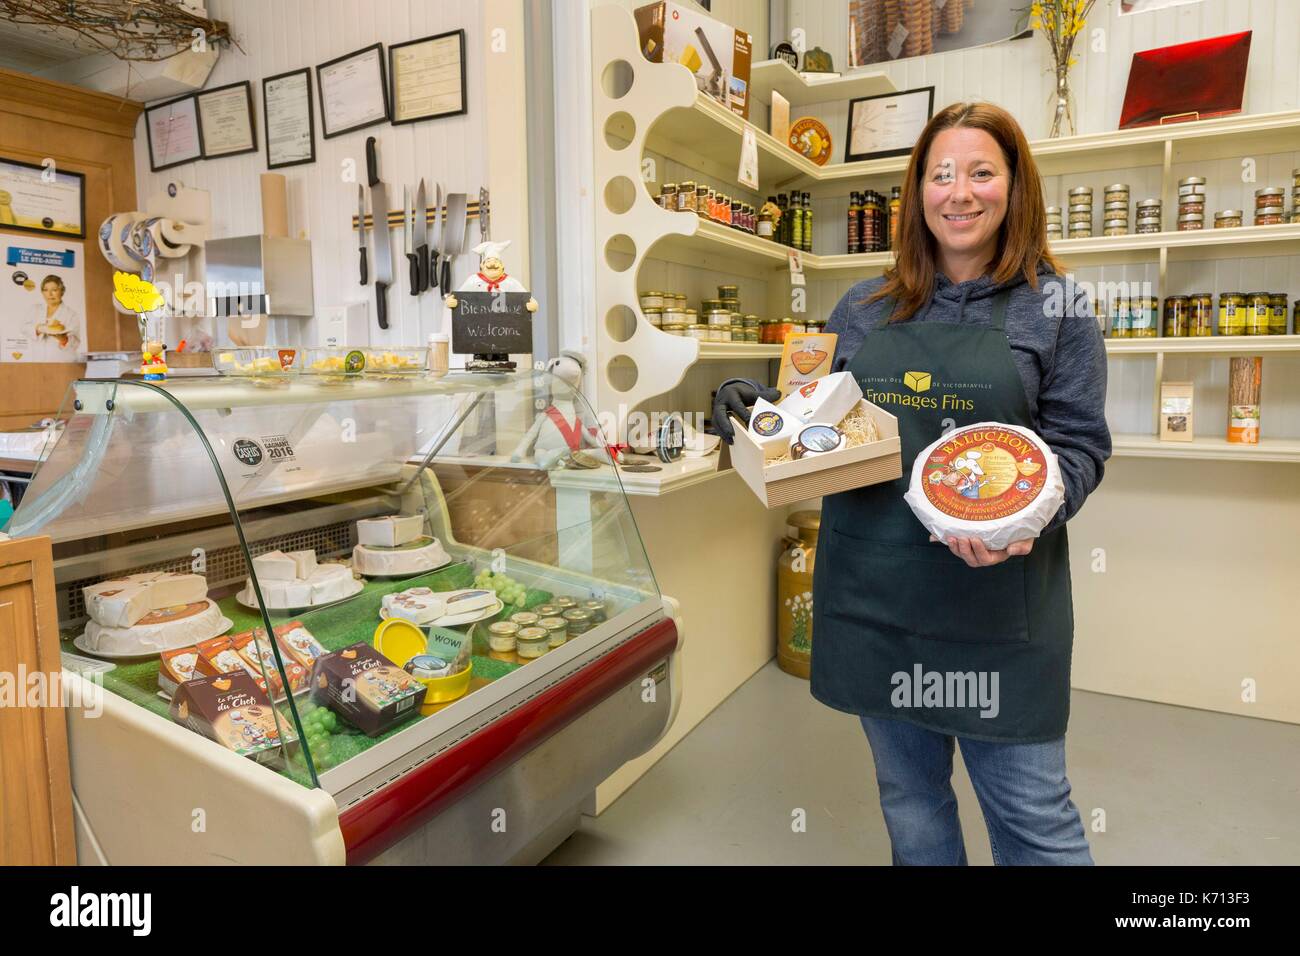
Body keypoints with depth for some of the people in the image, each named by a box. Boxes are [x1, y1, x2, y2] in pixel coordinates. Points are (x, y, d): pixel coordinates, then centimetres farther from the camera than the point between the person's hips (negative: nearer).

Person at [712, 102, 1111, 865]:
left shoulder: (1056, 307, 0)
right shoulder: (866, 309, 8)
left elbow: (1080, 445, -1)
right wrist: (763, 408, -5)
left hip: (996, 595, -2)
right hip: (872, 588, 3)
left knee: (1032, 811, 8)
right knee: (909, 798, 19)